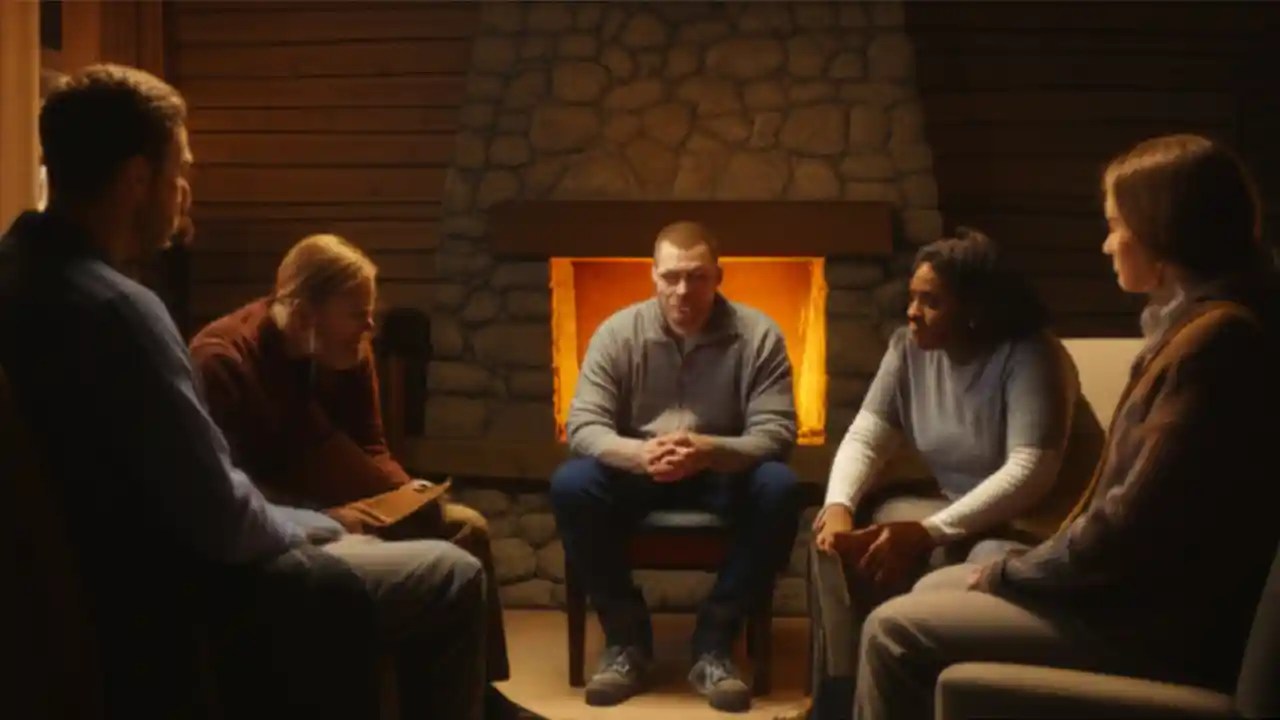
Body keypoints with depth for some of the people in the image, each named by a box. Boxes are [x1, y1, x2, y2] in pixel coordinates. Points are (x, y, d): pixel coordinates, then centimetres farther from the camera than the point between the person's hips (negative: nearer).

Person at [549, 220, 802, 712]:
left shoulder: (758, 335, -10)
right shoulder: (618, 333, -7)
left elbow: (776, 432, -16)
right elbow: (583, 426, -13)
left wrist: (708, 451, -37)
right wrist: (638, 454, -36)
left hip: (724, 477, 0)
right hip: (636, 474, 1)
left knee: (779, 488, -32)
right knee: (569, 485, -29)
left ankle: (714, 643, -19)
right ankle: (627, 637, -12)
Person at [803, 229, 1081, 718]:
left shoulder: (1029, 356, -20)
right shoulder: (908, 347, 0)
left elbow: (1029, 473, -28)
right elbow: (865, 437, -1)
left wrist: (929, 532, -33)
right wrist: (839, 504, -23)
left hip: (1031, 519, -6)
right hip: (944, 503, 6)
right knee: (837, 543, -15)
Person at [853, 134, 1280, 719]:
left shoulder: (1216, 339, -21)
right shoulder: (1200, 323, 12)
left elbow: (1135, 524, -24)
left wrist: (1005, 575, -10)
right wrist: (1022, 567, 7)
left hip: (1160, 624, -11)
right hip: (1140, 590, 11)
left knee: (896, 630, -10)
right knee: (936, 589, 17)